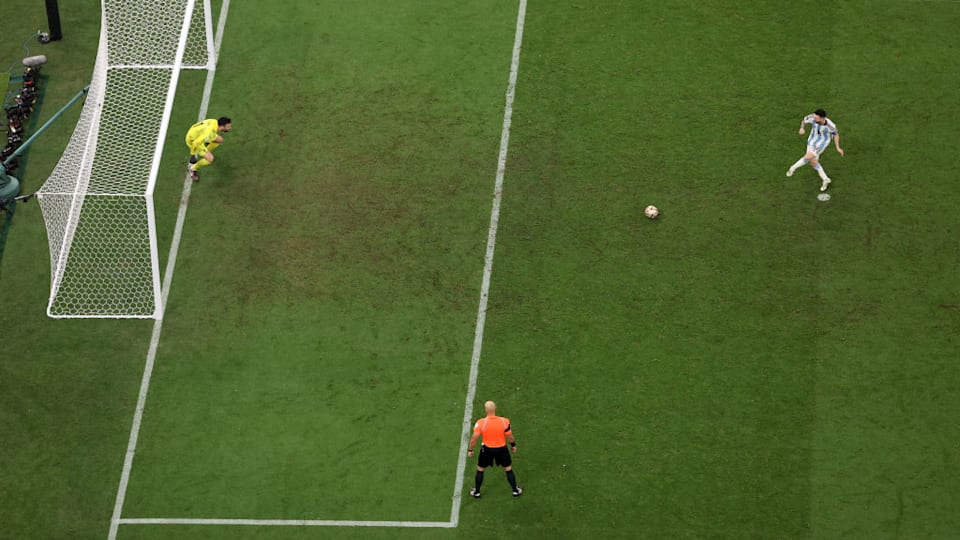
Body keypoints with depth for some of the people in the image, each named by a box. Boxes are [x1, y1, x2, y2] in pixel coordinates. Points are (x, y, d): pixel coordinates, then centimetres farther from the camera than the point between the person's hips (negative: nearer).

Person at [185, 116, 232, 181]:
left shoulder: (215, 122, -15)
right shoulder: (209, 132, -40)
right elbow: (196, 143, -36)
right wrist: (192, 155, -21)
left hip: (198, 134, 8)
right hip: (193, 141, -8)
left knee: (220, 140, 12)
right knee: (210, 159, -14)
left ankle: (205, 152, 32)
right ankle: (193, 169, 9)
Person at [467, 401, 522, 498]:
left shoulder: (480, 423, -22)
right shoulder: (504, 422, -20)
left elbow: (474, 438, -15)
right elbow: (510, 436, -6)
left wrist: (470, 450, 1)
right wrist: (513, 445, 14)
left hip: (487, 449, 0)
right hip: (501, 449, 0)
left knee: (480, 469, 22)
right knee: (508, 469, 22)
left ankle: (476, 492, 33)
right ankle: (515, 490, 34)